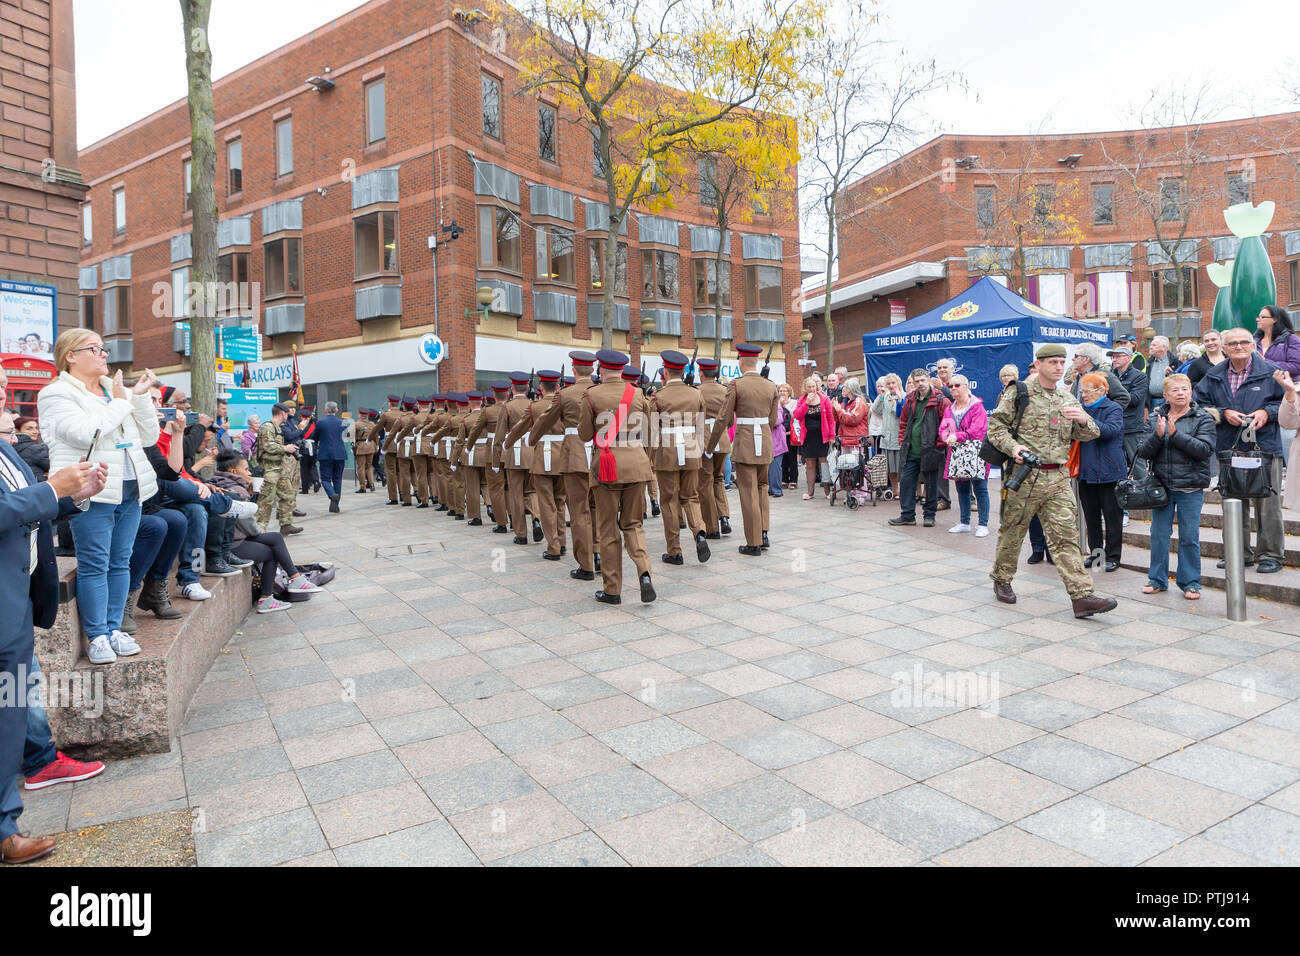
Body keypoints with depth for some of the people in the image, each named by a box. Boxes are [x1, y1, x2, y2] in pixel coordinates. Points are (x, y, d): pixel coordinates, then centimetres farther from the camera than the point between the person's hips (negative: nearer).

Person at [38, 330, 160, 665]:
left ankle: (114, 627, 19)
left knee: (120, 562, 10)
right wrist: (120, 402, -10)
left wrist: (141, 397, 2)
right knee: (94, 566, -2)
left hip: (129, 489, 6)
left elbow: (149, 437, 13)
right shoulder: (57, 394, -2)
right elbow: (84, 433, -19)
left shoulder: (116, 389, 17)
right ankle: (96, 636, 7)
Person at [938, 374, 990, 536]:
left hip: (975, 453, -6)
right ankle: (964, 523, 22)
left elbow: (978, 430, -12)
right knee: (962, 489, 12)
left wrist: (957, 436, -14)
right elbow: (943, 429, 9)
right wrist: (948, 437, -13)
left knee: (980, 489, -4)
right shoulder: (949, 409, 16)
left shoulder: (977, 406, -3)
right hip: (957, 453, 6)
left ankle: (983, 525, 1)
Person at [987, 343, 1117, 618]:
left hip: (1058, 478, 4)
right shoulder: (1019, 392, -1)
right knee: (1012, 532, 7)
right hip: (1024, 475, -4)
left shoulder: (1068, 399, 16)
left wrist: (1083, 420, -6)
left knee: (1066, 535, -2)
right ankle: (1001, 580, 27)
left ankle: (1082, 595, -5)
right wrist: (1013, 446, -18)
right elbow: (996, 424, -2)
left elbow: (1088, 435, 17)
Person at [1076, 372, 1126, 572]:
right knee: (1091, 516, 11)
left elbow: (1109, 430, -23)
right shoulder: (1084, 409, 11)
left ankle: (1113, 556, 12)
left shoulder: (1114, 409, -5)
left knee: (1112, 516, 3)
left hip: (1109, 472, -5)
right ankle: (1095, 553, 21)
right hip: (1086, 472, 5)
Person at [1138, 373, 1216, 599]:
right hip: (1161, 486, 3)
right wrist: (1158, 435, -16)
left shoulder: (1203, 418, -1)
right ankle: (1157, 579, 20)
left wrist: (1176, 434, -20)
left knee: (1189, 537, 3)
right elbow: (1144, 452, 1)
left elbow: (1205, 449, -15)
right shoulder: (1156, 418, 7)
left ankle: (1190, 582, 15)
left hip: (1191, 488, -2)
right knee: (1159, 534, 8)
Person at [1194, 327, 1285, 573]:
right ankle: (1240, 553, 21)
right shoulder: (1214, 376, 9)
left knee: (1267, 503, -3)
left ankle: (1270, 555, 7)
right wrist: (1224, 413, -6)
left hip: (1264, 445, -3)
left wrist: (1267, 412, -11)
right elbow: (1200, 404, 10)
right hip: (1228, 448, 3)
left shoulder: (1270, 372, 1)